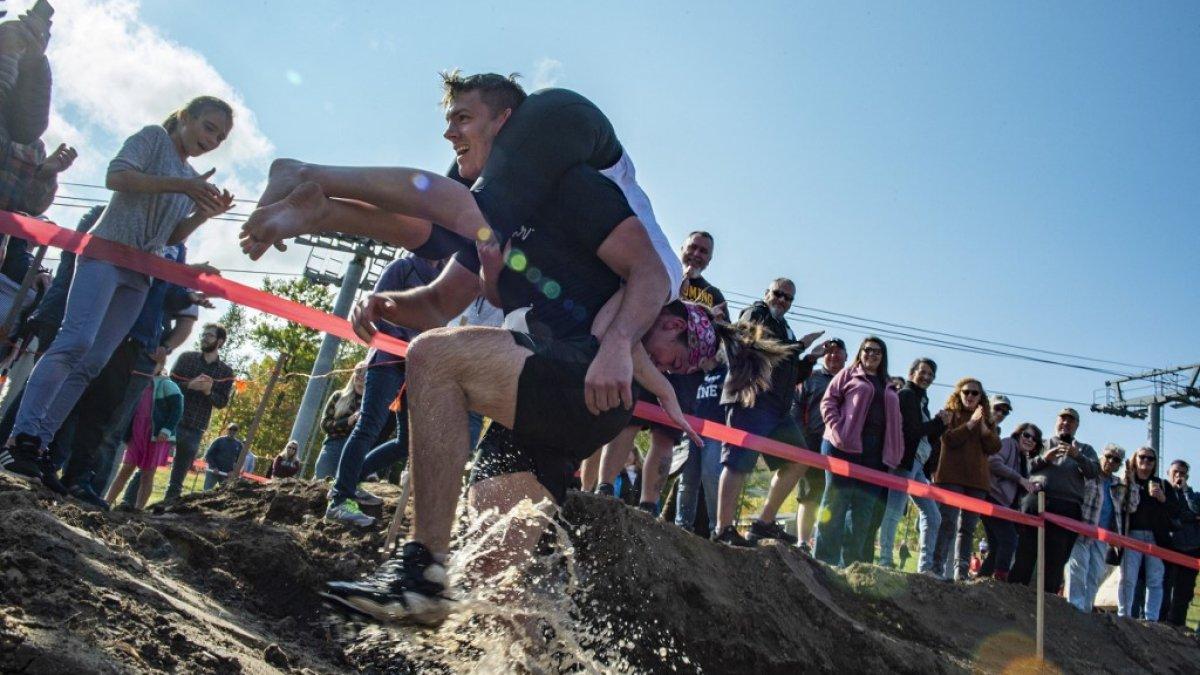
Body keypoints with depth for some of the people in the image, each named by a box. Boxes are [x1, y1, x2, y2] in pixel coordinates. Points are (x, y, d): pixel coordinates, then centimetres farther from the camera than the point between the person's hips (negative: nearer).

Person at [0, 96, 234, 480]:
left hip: (139, 275, 7)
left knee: (92, 363, -1)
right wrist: (180, 185, -15)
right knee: (76, 340, -22)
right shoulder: (154, 137, 5)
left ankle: (37, 446, -1)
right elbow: (116, 177, -11)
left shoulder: (191, 179, 22)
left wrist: (203, 213, 3)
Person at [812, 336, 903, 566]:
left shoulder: (889, 388, 25)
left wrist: (895, 453, 6)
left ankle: (852, 562, 8)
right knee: (836, 500, -6)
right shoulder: (848, 375, 11)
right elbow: (828, 401, 2)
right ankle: (825, 559, -4)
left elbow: (896, 422, 19)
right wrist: (838, 431, -12)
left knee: (864, 508, 3)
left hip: (875, 453, 5)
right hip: (846, 446, -5)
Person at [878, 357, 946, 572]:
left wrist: (940, 422, 4)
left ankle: (926, 568, 13)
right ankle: (884, 562, -17)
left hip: (917, 465, 10)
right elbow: (911, 432, -13)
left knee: (933, 516, 10)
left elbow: (930, 440, 20)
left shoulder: (921, 401, 24)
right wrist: (939, 422, 0)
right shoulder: (905, 395, -2)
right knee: (894, 512, -16)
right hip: (906, 461, -10)